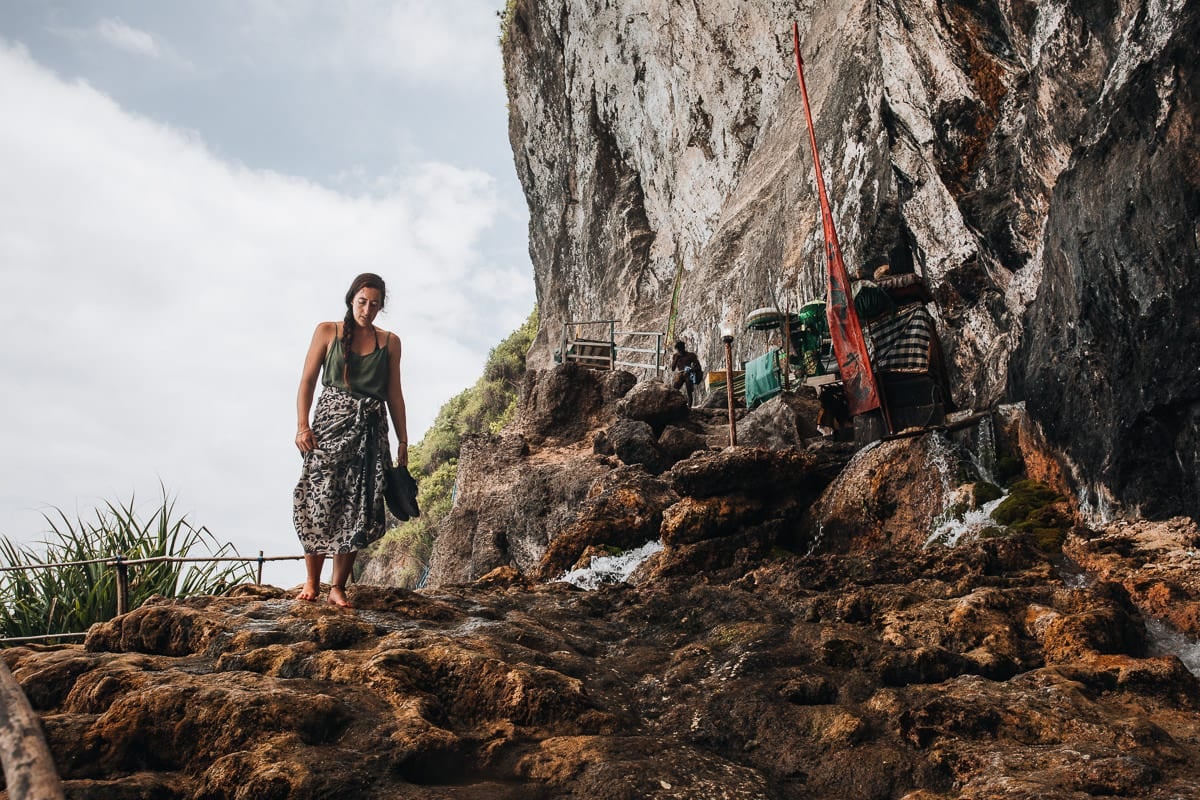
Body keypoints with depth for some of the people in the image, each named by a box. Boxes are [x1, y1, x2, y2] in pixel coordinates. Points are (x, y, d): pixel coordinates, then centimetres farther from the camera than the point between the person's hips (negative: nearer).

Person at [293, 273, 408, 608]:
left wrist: (403, 440, 8)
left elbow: (394, 394, 12)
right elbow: (307, 381, 3)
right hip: (330, 423, -1)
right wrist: (302, 426, -8)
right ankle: (312, 582, 8)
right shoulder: (327, 331, 6)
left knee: (358, 509, -3)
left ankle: (338, 587, 5)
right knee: (319, 503, -6)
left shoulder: (390, 342, 10)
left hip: (371, 430, 2)